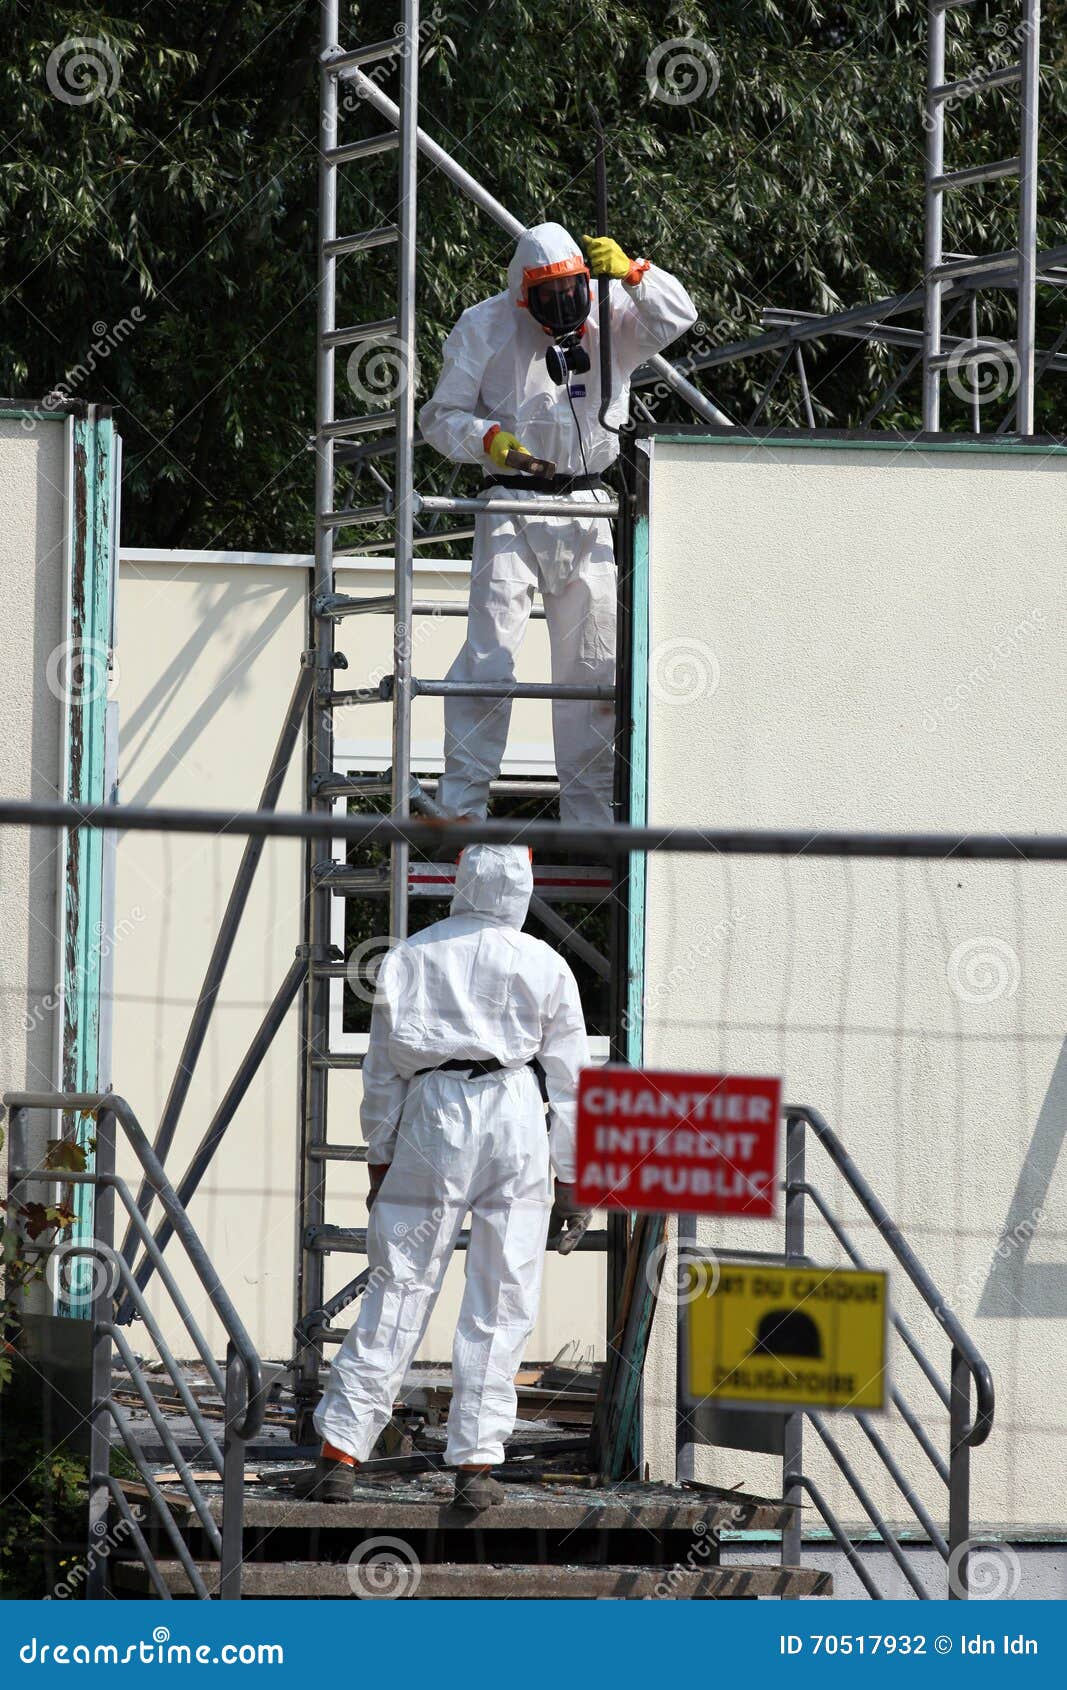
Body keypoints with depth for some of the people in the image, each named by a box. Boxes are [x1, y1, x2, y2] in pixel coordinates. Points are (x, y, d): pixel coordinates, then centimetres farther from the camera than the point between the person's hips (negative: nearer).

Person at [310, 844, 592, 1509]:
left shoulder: (411, 957, 6)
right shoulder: (545, 966, 4)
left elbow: (383, 1070, 8)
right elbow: (569, 1080, 6)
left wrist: (380, 1162, 15)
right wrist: (571, 1181, 12)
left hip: (432, 1121, 1)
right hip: (513, 1117, -1)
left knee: (397, 1290, 4)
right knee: (501, 1304, 3)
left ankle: (341, 1450, -1)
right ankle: (476, 1461, 0)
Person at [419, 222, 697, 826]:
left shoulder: (609, 321, 5)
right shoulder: (486, 329, -1)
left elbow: (678, 318, -7)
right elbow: (441, 416, 3)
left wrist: (631, 275, -23)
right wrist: (488, 439, -17)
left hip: (587, 513, 3)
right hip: (512, 507, -3)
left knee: (594, 665, 6)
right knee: (490, 657, -15)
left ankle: (589, 815, 14)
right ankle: (461, 803, -14)